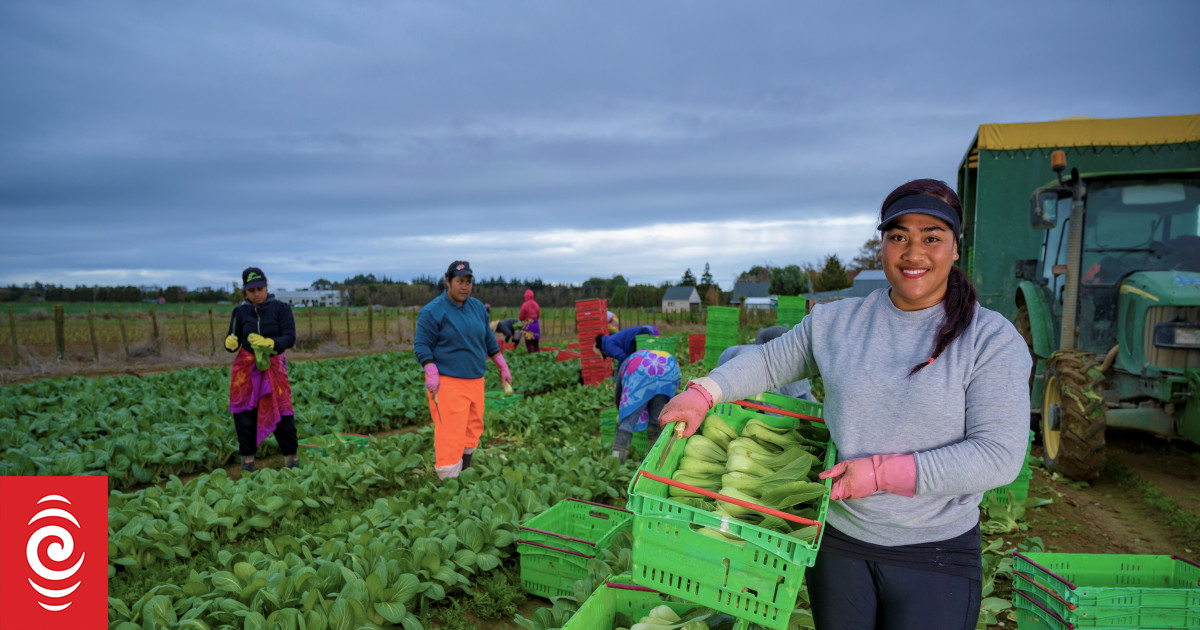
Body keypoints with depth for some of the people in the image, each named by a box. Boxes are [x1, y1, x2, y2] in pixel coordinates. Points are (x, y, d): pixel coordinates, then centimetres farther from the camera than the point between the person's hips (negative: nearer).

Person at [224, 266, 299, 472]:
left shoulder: (281, 308, -2)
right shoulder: (240, 311, 3)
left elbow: (290, 338, -10)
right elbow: (232, 343, 3)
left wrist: (270, 343, -27)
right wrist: (230, 343, -21)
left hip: (273, 366, -2)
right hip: (245, 368, 2)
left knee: (281, 411, -3)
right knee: (244, 413, 3)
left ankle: (291, 457, 10)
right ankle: (247, 459, 17)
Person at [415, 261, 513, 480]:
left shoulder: (477, 307, 12)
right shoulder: (432, 311, -8)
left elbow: (488, 339, 20)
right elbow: (422, 345, -9)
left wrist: (502, 366, 19)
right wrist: (432, 374, -22)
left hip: (475, 380, 7)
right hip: (447, 382, -7)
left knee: (473, 427, 12)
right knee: (449, 432, -10)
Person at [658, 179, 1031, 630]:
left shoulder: (992, 340, -9)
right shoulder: (835, 322, 1)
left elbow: (999, 455, -15)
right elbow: (770, 362, 11)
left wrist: (881, 473, -20)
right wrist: (703, 393, -5)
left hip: (935, 557, -2)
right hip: (837, 541, 3)